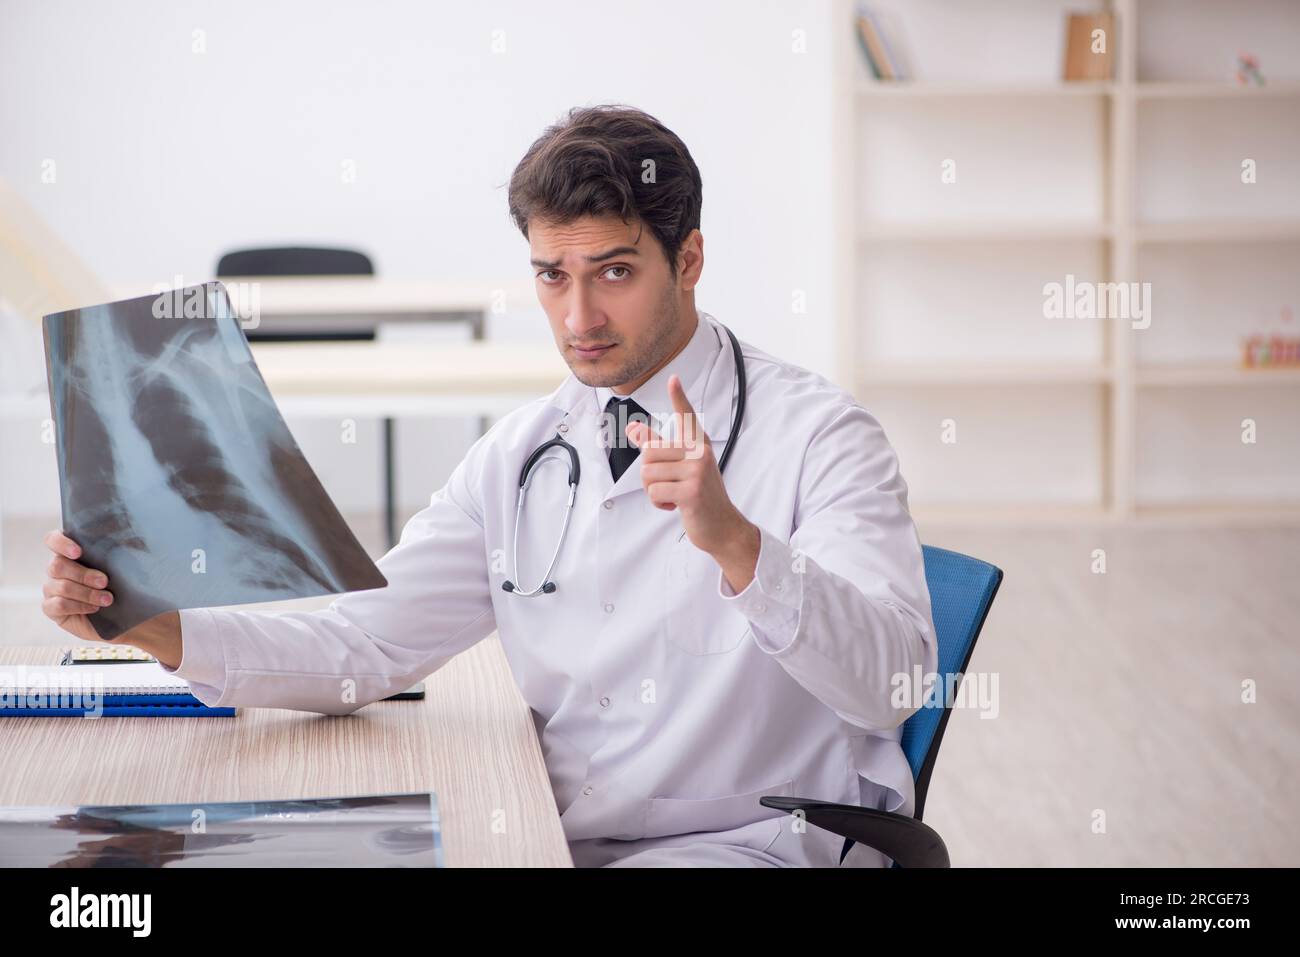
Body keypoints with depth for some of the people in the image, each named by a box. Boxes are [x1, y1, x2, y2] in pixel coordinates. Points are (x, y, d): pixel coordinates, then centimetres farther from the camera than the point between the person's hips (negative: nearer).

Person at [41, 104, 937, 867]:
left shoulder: (817, 436, -7)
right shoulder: (521, 455, 11)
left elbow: (894, 681, -20)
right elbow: (366, 645, 8)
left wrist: (735, 541, -36)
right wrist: (148, 625, -7)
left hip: (767, 843, -5)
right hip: (567, 839, 5)